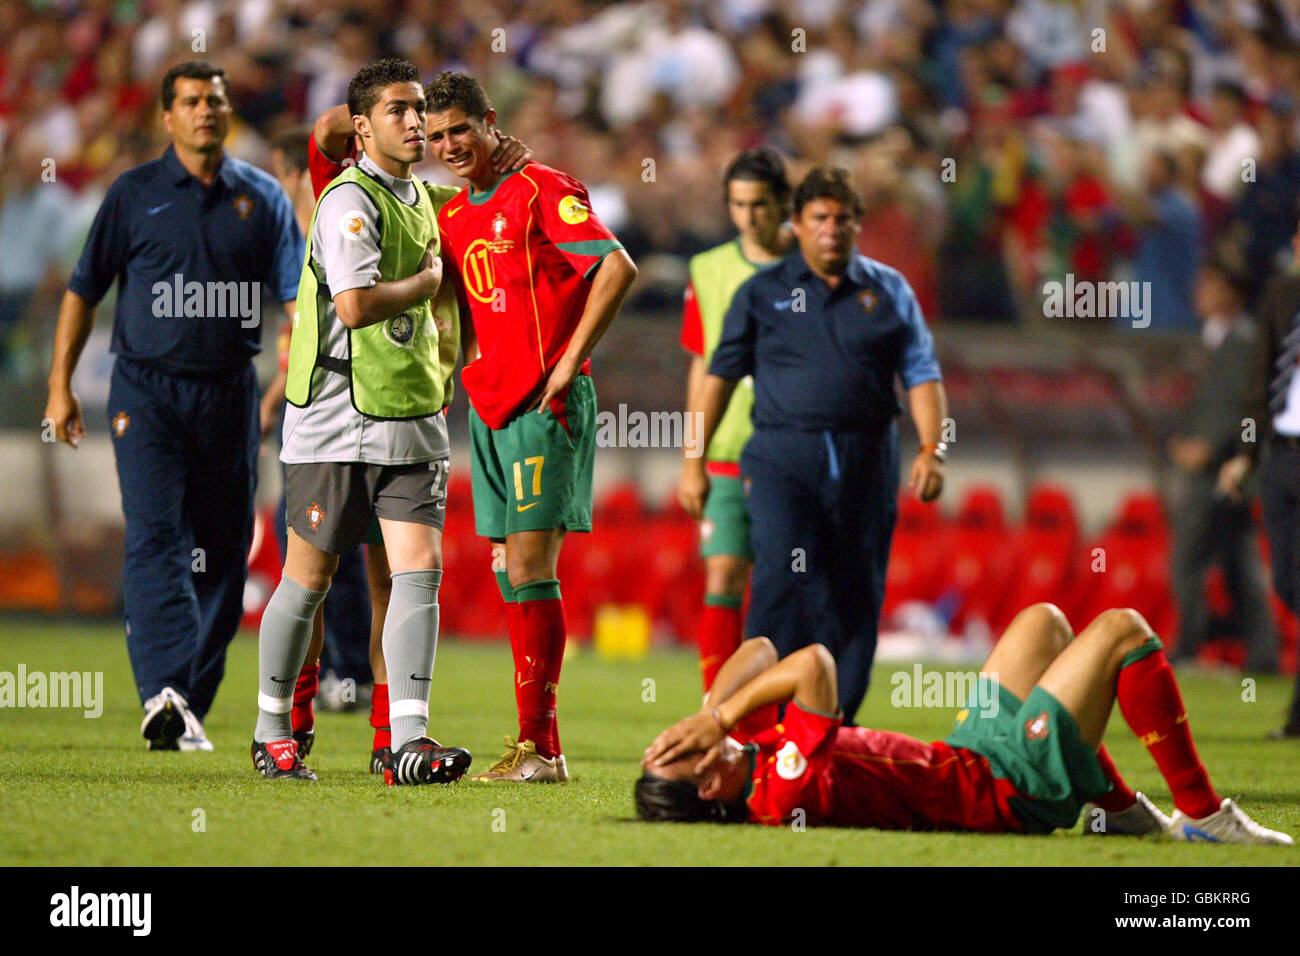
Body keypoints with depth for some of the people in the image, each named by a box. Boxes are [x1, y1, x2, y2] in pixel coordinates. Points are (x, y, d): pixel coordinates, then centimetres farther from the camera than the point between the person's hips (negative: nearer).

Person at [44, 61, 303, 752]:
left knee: (223, 549, 5)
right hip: (146, 390, -2)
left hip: (228, 393, 2)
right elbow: (84, 289, 9)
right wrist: (61, 384, 4)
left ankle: (194, 701, 16)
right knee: (155, 537, -16)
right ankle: (164, 694, -28)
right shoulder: (134, 195, 5)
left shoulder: (261, 198, 9)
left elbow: (298, 292, 6)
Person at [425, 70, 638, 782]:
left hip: (543, 403, -8)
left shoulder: (541, 190, -7)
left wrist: (568, 362, -15)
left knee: (528, 569, -11)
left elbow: (617, 268, -15)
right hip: (488, 405, 8)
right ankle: (534, 743, 9)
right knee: (512, 576, 6)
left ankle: (540, 747, -10)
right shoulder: (452, 216, 16)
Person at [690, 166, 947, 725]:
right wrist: (694, 460, 8)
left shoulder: (889, 291, 13)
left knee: (857, 595, 3)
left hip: (865, 463, 2)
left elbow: (921, 375, 9)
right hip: (783, 454, -2)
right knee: (781, 581, -17)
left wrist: (930, 449, -5)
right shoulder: (762, 292, 10)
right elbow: (720, 375, 12)